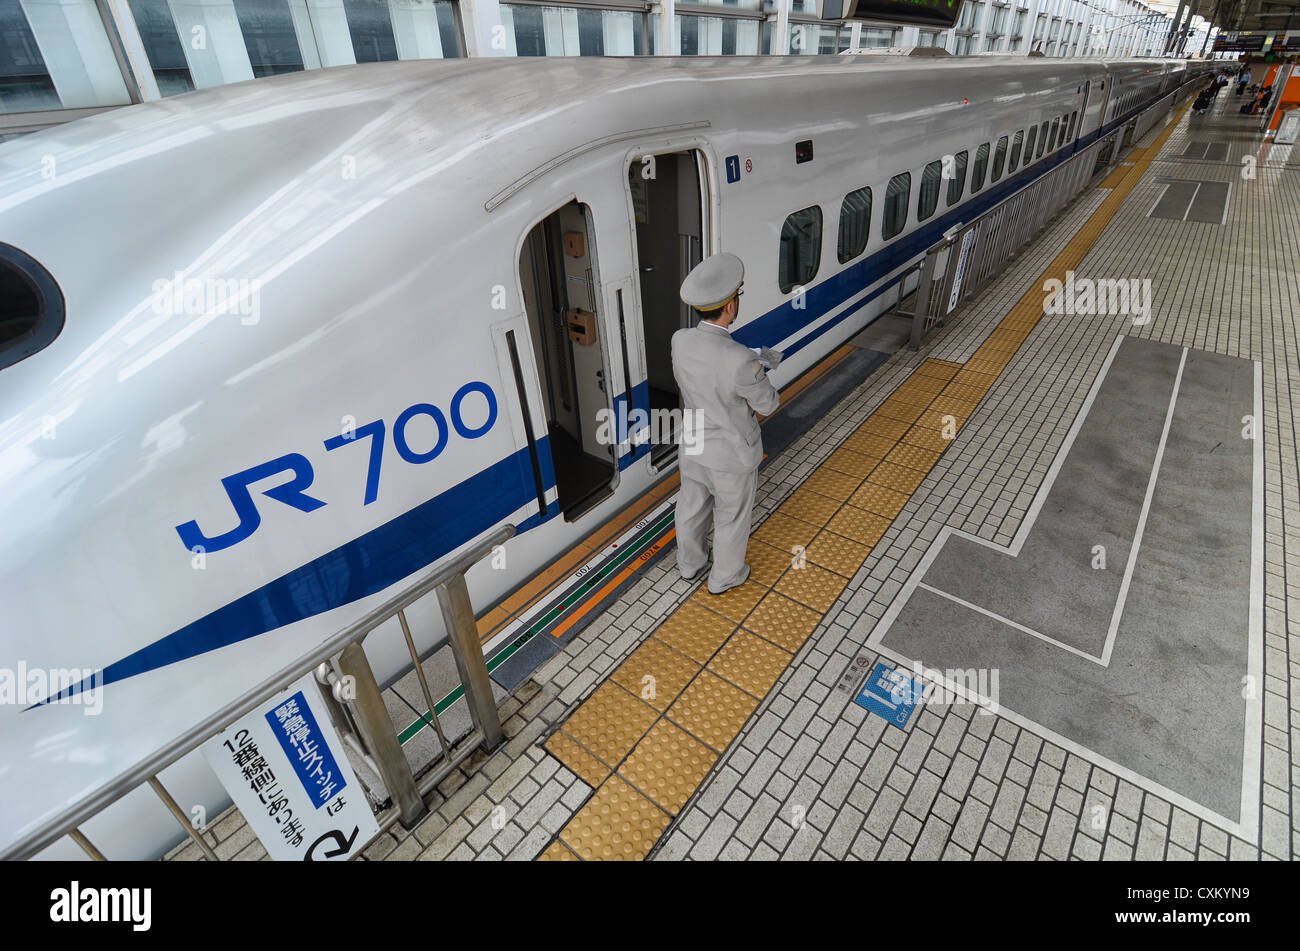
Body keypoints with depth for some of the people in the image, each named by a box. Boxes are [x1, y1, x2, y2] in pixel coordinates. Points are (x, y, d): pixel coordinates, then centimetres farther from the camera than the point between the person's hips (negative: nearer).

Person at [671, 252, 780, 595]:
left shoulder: (680, 341, -17)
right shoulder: (741, 362, -36)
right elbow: (767, 404, -16)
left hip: (693, 447, 5)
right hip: (733, 455, -5)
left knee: (692, 508, 27)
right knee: (732, 518, 21)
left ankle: (690, 564, 51)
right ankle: (724, 577, 44)